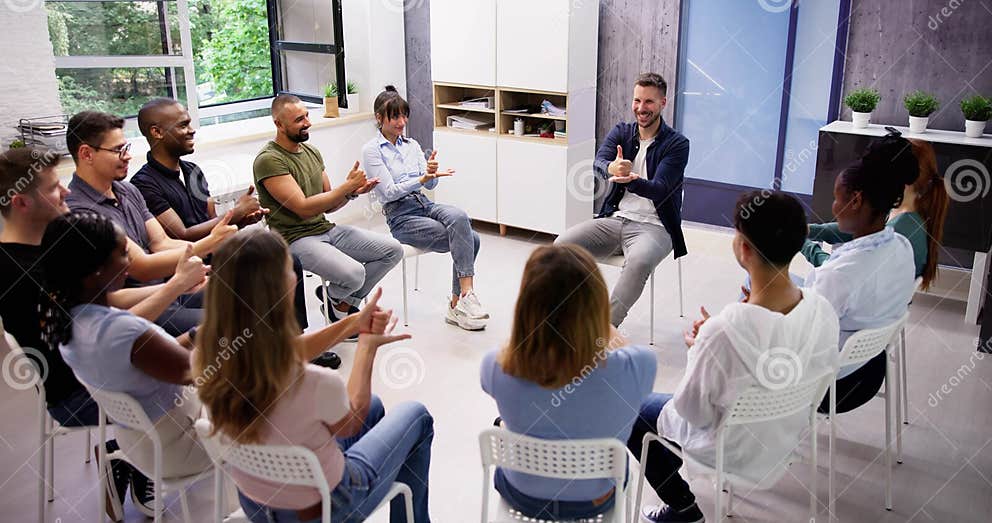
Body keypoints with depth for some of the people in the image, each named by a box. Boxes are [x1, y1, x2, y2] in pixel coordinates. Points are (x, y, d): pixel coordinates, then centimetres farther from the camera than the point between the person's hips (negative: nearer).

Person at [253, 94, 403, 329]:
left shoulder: (312, 152, 12)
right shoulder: (269, 160, -14)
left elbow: (329, 205, 13)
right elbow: (303, 208, -19)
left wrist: (352, 192, -7)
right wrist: (347, 186, -16)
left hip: (327, 229, 8)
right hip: (295, 239, -8)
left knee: (393, 250, -2)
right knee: (354, 273, -31)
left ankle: (345, 303, 9)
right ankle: (334, 296, 8)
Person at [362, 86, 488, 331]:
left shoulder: (411, 144, 16)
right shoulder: (371, 150, -2)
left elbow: (430, 184, 7)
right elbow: (390, 192, -10)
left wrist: (432, 172, -17)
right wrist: (422, 179, -23)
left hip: (425, 205, 5)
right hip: (401, 216, -5)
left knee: (459, 217, -28)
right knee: (468, 239, -24)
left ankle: (458, 305, -24)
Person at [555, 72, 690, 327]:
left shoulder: (677, 144, -3)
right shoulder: (621, 132, 10)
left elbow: (659, 189, -15)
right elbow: (598, 161, -11)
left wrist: (632, 181, -37)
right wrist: (612, 168, -37)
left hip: (653, 227, -4)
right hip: (614, 219, 4)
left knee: (639, 261, -38)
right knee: (562, 245, -20)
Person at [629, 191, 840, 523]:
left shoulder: (724, 330, -38)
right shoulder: (824, 311, -19)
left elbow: (693, 412, -23)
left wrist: (697, 349, -7)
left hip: (730, 450, -6)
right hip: (787, 440, 6)